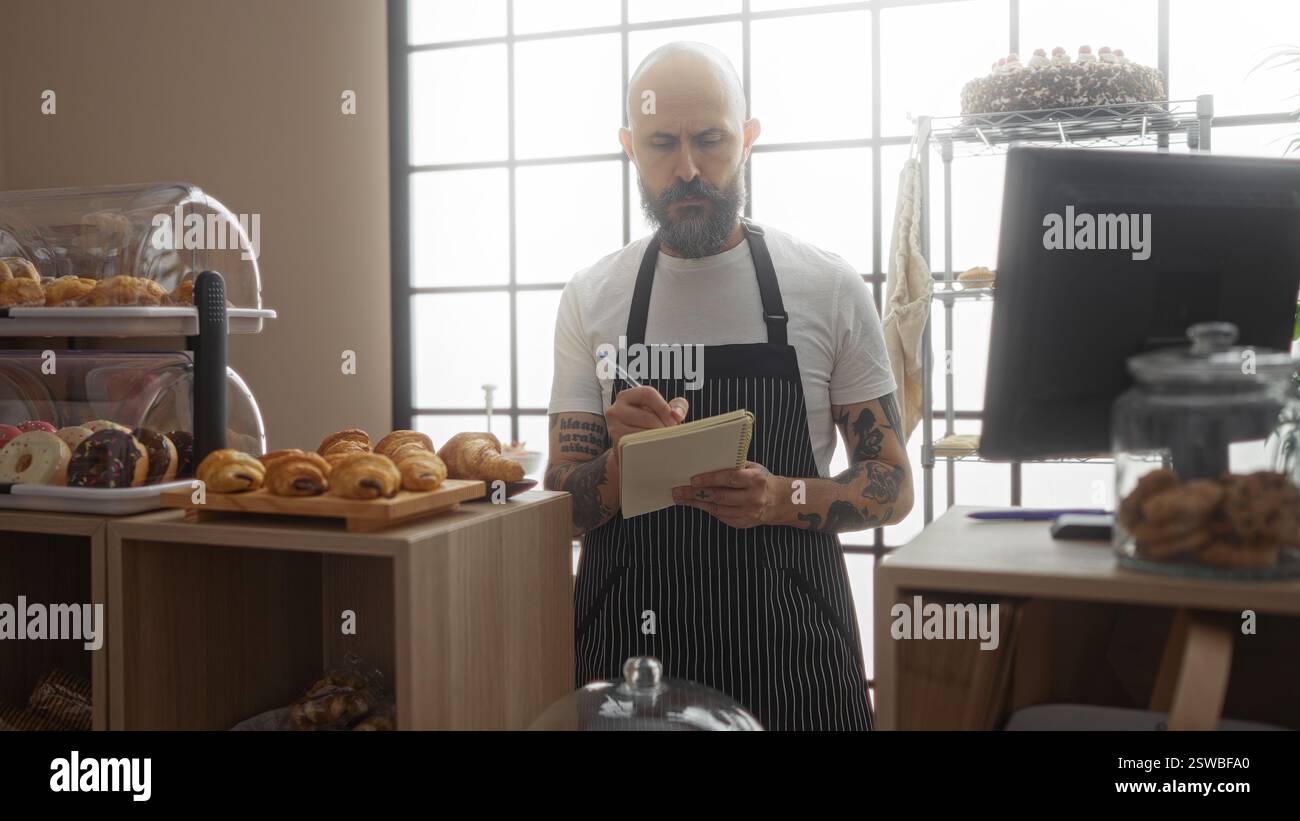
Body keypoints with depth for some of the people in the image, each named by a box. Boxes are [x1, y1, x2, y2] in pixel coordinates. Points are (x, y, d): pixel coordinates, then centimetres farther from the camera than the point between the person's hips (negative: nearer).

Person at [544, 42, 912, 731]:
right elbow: (564, 512, 2)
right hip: (626, 650, 1)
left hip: (791, 655, 0)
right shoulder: (589, 299, 0)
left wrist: (780, 498, -19)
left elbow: (892, 487, 0)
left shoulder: (830, 287, -3)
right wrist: (623, 459, -19)